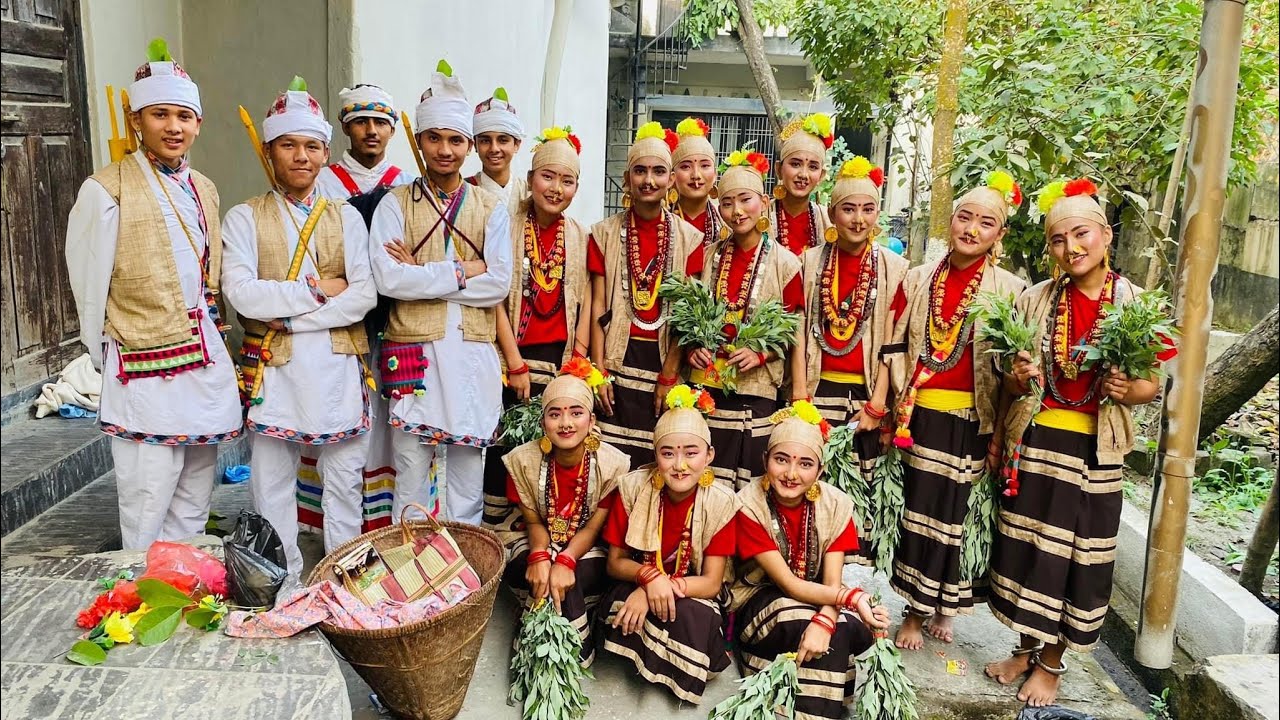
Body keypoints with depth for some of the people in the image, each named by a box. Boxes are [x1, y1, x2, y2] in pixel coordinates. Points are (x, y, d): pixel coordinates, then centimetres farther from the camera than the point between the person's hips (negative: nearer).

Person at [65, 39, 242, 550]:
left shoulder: (204, 191, 11)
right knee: (147, 517, -2)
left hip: (208, 369, 6)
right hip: (146, 376, -6)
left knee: (193, 509, 15)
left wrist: (210, 341, 13)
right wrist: (109, 360, 0)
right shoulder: (106, 191, -10)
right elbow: (89, 289, -6)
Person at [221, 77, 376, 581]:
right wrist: (316, 289, -11)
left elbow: (365, 294, -5)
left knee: (345, 482, 8)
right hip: (273, 369, -1)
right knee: (272, 487, 6)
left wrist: (288, 316, -12)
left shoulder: (346, 217, 8)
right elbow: (241, 293, -11)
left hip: (338, 366, 1)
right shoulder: (245, 218, 4)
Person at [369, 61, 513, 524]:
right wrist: (462, 271, -10)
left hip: (473, 354, 1)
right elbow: (388, 278, -11)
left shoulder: (491, 209, 7)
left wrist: (422, 274, -8)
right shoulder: (396, 204, 4)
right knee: (411, 475, 4)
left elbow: (499, 285, -5)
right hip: (414, 353, -1)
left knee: (468, 478, 9)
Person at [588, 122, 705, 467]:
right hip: (618, 358, 0)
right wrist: (599, 370, -5)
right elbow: (598, 306, 1)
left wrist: (669, 375, -6)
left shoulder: (688, 238, 2)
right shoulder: (605, 233, 4)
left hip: (664, 359, 0)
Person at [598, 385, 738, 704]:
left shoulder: (721, 502, -18)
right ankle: (650, 665, -4)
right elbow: (615, 562, -8)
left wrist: (669, 586, -32)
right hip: (638, 583, 1)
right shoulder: (633, 487, -16)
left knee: (693, 615, -35)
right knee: (620, 601, -33)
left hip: (694, 592, -1)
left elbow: (711, 582, -15)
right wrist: (650, 577, -30)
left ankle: (681, 678, -3)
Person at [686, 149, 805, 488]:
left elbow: (796, 336, 0)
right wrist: (693, 347, -2)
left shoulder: (784, 263, -3)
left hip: (756, 392, -3)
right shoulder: (708, 256, 7)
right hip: (707, 387, 3)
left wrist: (761, 353, -15)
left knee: (750, 488, 1)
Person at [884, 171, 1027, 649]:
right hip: (918, 415, 2)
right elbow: (894, 350, 6)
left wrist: (999, 435, -7)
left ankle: (943, 607, 26)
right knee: (917, 508, 7)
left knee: (956, 512, 7)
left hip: (971, 421, -2)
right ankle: (914, 611, 20)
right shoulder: (917, 280, 6)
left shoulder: (1010, 291, -2)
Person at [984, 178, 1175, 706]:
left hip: (1095, 450, -2)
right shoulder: (1035, 301, 2)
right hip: (1034, 441, 2)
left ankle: (1052, 662, 24)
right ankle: (1025, 650, 29)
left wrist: (1128, 390, -20)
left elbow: (1154, 383, 2)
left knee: (1078, 555, 6)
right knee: (1024, 545, 9)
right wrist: (1018, 380, -13)